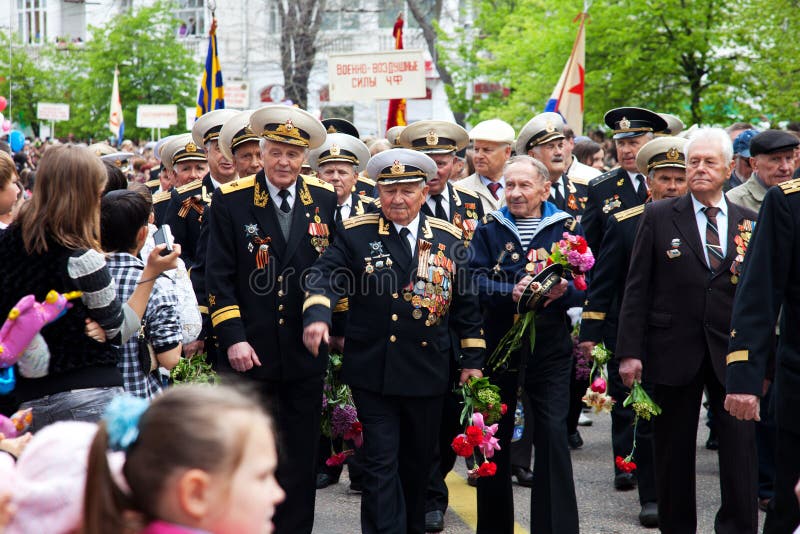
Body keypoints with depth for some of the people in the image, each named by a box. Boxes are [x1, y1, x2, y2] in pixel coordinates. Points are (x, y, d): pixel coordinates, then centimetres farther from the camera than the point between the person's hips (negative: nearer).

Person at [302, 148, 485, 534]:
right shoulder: (355, 234, -1)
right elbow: (325, 276, -13)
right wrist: (317, 315, -33)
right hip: (373, 369, -3)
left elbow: (465, 303, 10)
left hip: (427, 370, 3)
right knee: (381, 462, -4)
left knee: (418, 461, 15)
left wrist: (472, 359, 8)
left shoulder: (448, 238, 6)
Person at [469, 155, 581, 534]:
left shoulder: (567, 228, 4)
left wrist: (562, 291, -24)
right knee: (494, 440, 9)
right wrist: (512, 292, -24)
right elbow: (476, 281, -7)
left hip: (549, 350, -1)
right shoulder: (489, 229, 6)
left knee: (553, 438, -7)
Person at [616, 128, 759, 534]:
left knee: (741, 450, -3)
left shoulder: (749, 223, 8)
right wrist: (630, 351, -6)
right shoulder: (659, 217, 2)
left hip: (733, 353, 1)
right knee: (673, 451, 8)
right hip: (674, 351, -1)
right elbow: (637, 288, 0)